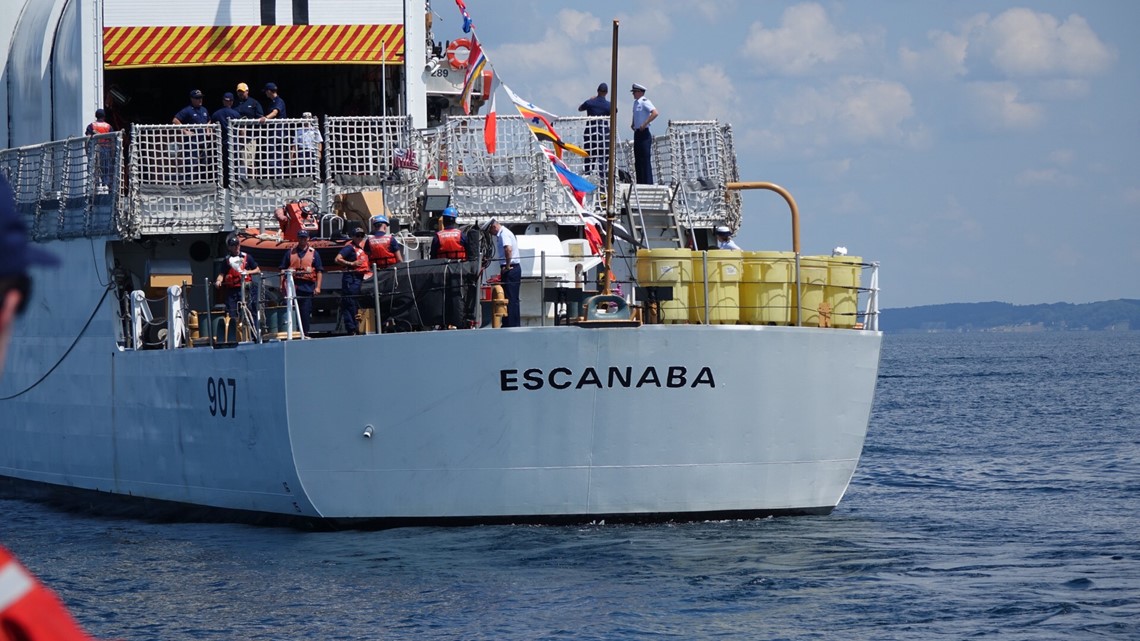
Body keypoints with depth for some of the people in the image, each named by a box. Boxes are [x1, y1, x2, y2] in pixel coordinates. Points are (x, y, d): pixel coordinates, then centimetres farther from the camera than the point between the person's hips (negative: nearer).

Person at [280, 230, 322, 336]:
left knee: (306, 312, -1)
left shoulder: (313, 253, 10)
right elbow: (283, 269, 11)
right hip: (293, 286, 1)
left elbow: (319, 271, 6)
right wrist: (282, 284, 0)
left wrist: (318, 287, -2)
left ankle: (305, 334, 4)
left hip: (307, 287, -1)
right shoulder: (290, 253, 13)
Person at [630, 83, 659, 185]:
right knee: (638, 161, 11)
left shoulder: (644, 102, -12)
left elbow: (655, 113, -25)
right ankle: (640, 183, 16)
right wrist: (633, 124, 19)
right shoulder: (636, 102, 15)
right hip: (637, 133, 10)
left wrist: (644, 124, -24)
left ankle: (648, 183, -11)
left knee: (646, 160, -10)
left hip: (644, 134, -10)